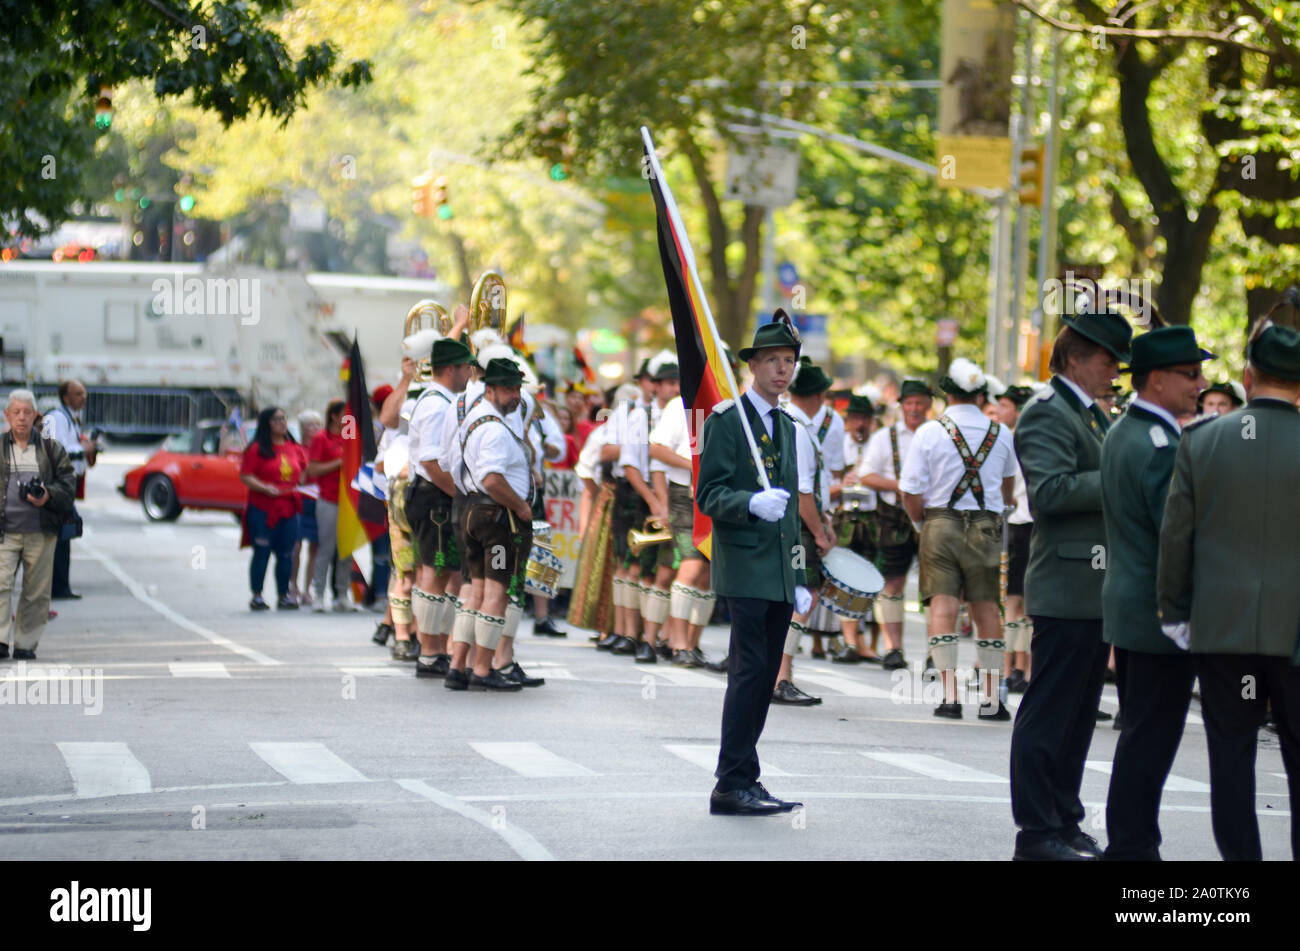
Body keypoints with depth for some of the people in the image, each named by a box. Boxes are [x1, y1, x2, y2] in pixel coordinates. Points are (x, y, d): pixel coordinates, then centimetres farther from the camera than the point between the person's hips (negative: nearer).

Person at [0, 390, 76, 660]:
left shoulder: (51, 449, 9)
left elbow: (68, 482, 8)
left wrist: (48, 497, -10)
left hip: (40, 531, 1)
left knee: (36, 591, 3)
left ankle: (25, 645, 11)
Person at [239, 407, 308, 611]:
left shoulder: (295, 449, 12)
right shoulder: (257, 449, -5)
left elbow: (304, 472, 26)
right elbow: (245, 476, -9)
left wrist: (300, 483, 7)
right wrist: (265, 488, -20)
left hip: (288, 508, 5)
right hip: (262, 508, -5)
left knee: (286, 554, 5)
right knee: (262, 552, -2)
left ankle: (283, 596, 14)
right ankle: (257, 596, 5)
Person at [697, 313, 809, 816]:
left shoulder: (786, 426, 20)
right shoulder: (726, 419, -4)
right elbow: (709, 495, -10)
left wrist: (799, 579, 20)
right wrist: (752, 504, -30)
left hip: (779, 572, 8)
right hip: (745, 567, -8)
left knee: (764, 677, 7)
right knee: (750, 671, -12)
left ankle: (744, 781, 11)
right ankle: (732, 785, -10)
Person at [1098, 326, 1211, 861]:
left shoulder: (1121, 433, 13)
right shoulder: (1161, 445, -19)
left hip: (1126, 609, 10)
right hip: (1160, 615, -10)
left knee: (1141, 735, 16)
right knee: (1151, 740, -4)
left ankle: (1130, 841, 21)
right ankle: (1131, 847, -1)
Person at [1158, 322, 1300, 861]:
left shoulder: (1201, 440, -3)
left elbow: (1175, 534, 1)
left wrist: (1173, 613, 10)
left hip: (1219, 628, 2)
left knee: (1231, 756, 8)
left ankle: (1240, 856, 8)